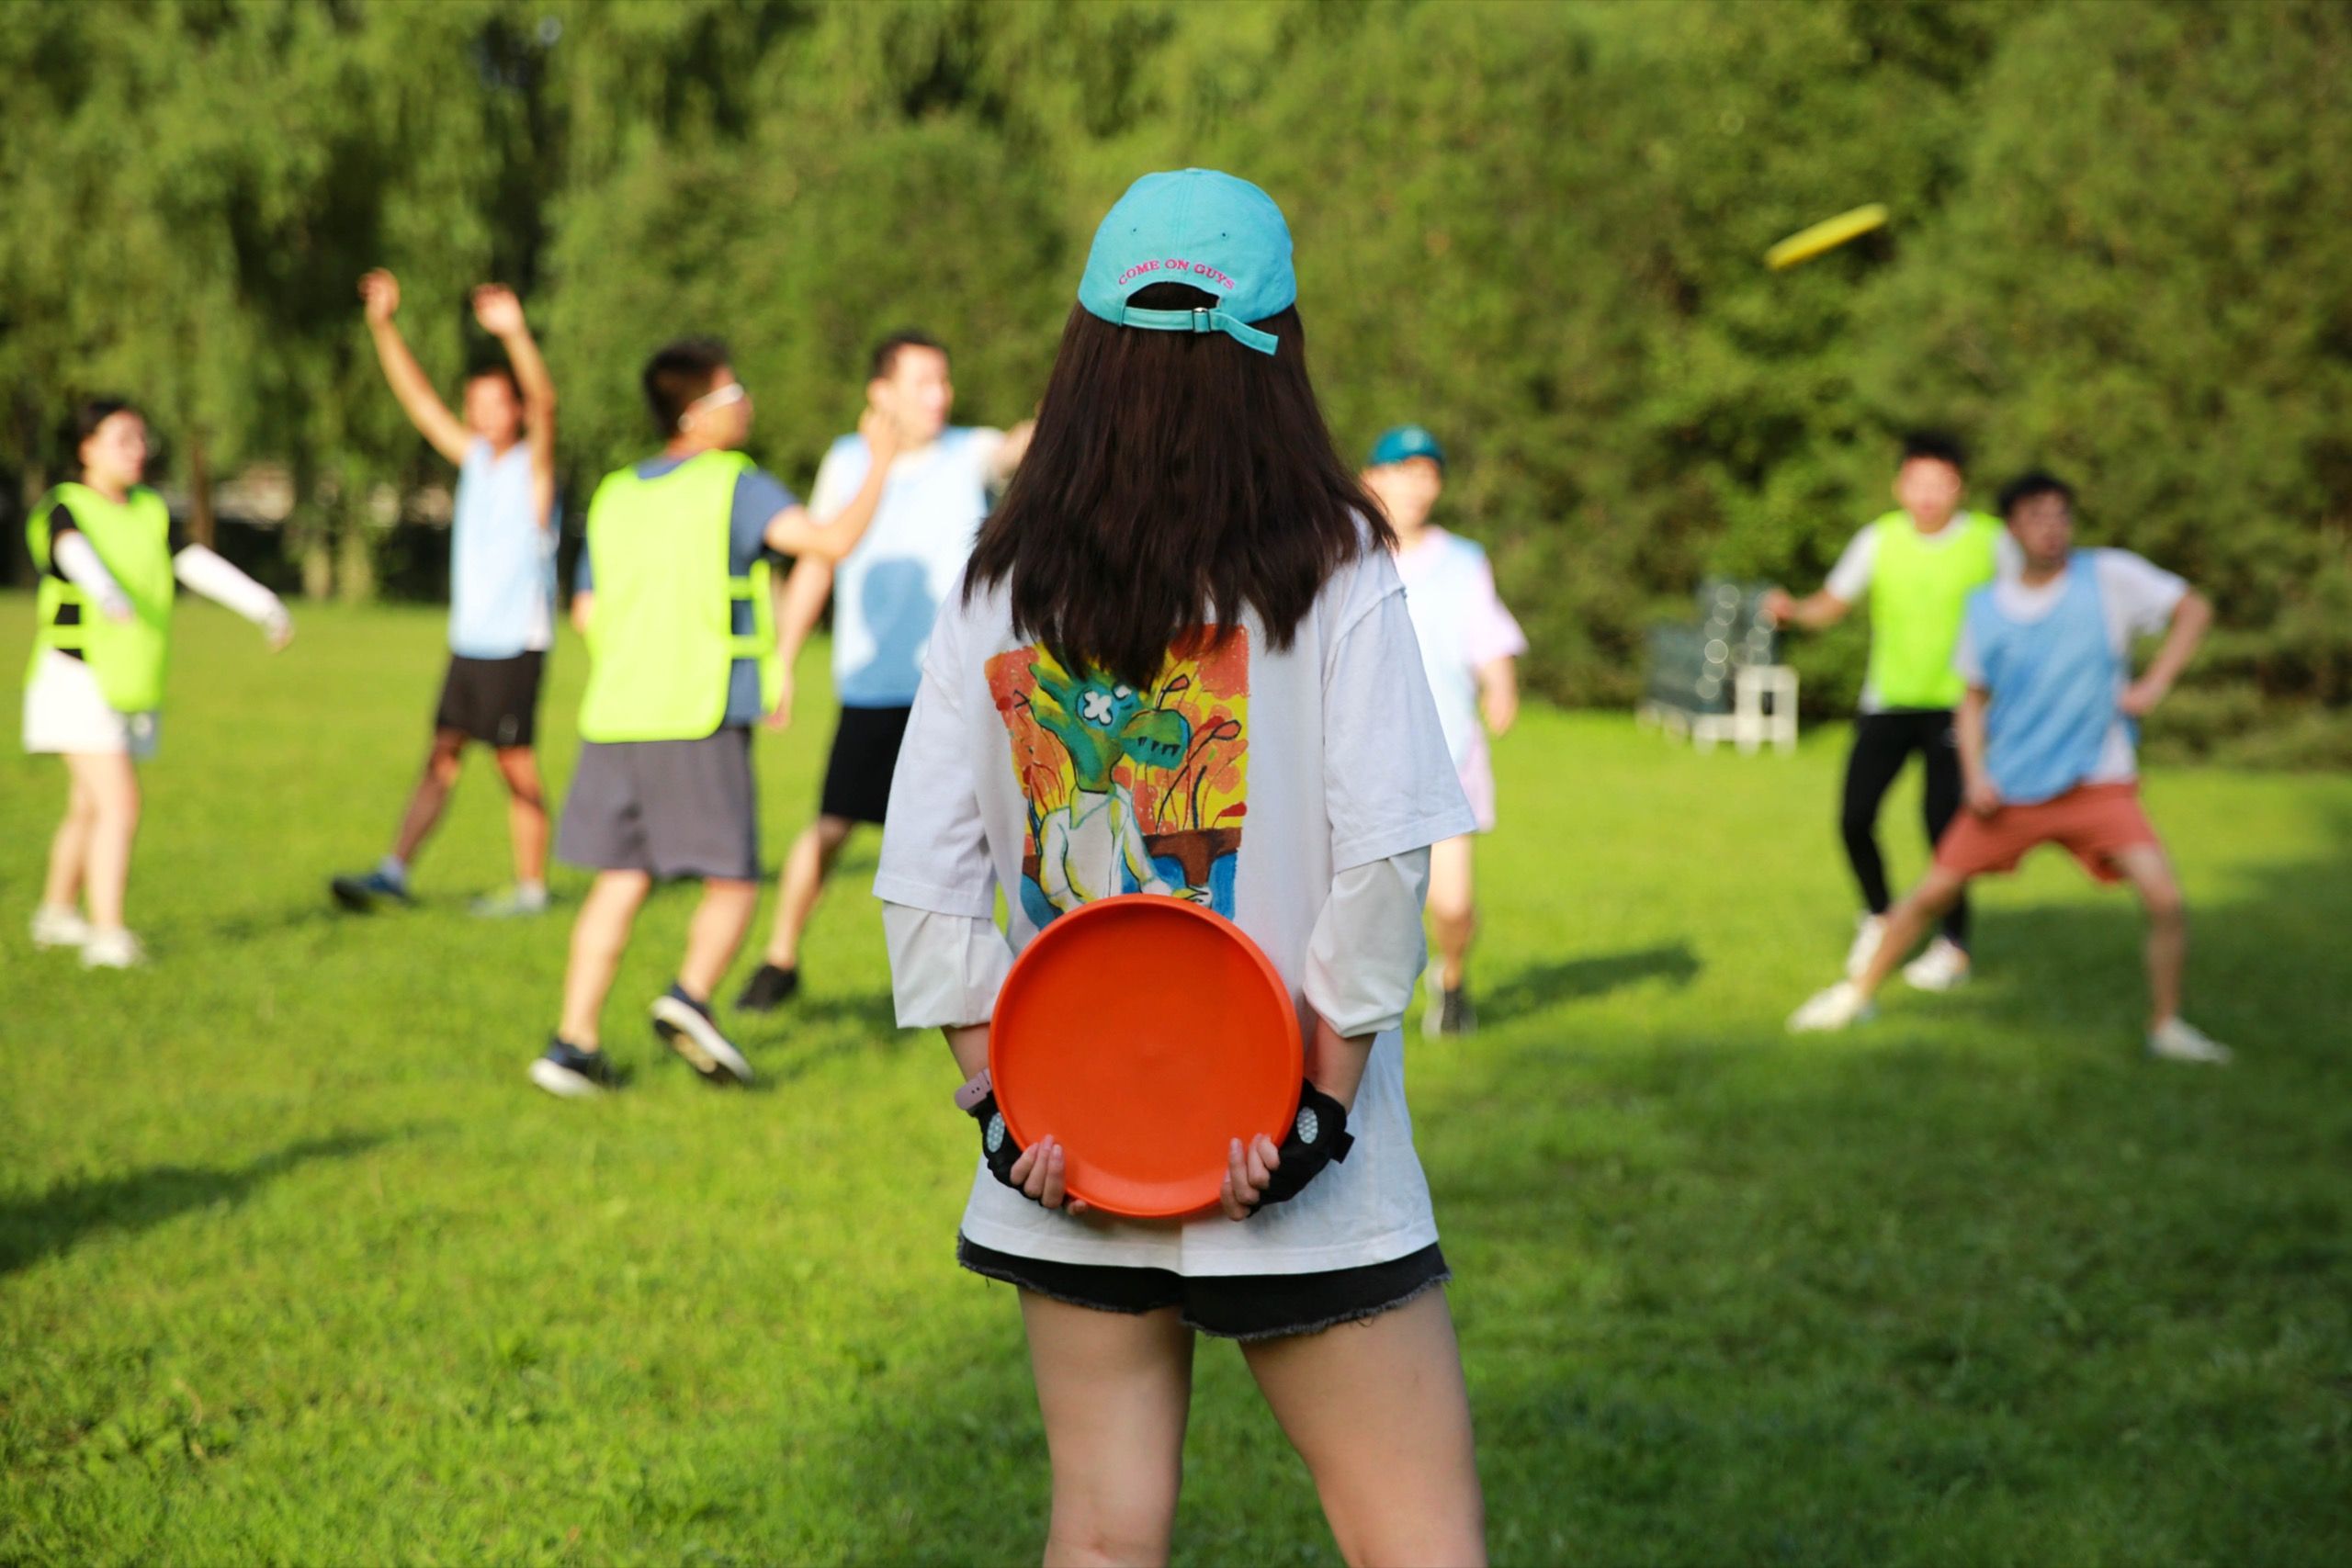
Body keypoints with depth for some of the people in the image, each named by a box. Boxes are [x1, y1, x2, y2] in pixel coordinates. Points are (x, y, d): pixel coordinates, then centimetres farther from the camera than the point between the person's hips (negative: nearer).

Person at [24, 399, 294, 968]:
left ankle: (57, 915, 35)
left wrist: (263, 605, -17)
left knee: (89, 808, 18)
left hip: (130, 688, 7)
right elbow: (75, 553, -33)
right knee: (119, 805, -18)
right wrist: (105, 592, -55)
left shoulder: (150, 514, 8)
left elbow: (196, 564, -2)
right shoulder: (62, 509, -11)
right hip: (78, 680, -7)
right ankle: (108, 937, -20)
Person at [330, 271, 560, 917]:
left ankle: (532, 887, 8)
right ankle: (393, 873, 0)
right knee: (441, 755, 3)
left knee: (517, 766, 0)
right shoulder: (473, 456, 11)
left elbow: (545, 403, -24)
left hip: (517, 644, -6)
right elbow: (419, 398, 12)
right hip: (467, 641, 6)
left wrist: (516, 335, -38)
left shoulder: (533, 465, -6)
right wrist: (384, 326, 4)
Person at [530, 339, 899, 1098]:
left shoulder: (614, 495, 14)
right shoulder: (735, 485, -4)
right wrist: (881, 461, -3)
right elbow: (832, 540, -16)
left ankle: (575, 1041, 3)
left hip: (614, 717, 6)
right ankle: (691, 998, -16)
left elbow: (587, 612, 18)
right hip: (700, 721, -5)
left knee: (619, 881, 9)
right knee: (733, 880, 5)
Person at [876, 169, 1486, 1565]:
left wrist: (996, 1096, 2)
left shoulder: (999, 588, 2)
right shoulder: (1331, 567, -7)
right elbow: (1383, 852, -14)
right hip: (1295, 1184, -3)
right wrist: (1330, 1094, -10)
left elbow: (922, 880, 0)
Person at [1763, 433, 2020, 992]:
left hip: (1957, 704, -2)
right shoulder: (1879, 540, -1)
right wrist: (1793, 609, -18)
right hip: (1887, 700, 3)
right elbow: (1832, 604, 2)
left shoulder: (1990, 542, -6)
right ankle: (1878, 918, 23)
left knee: (1942, 820, -12)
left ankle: (1954, 946, 7)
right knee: (1854, 816, -5)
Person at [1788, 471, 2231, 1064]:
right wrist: (1974, 775, 1)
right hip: (2009, 790, 2)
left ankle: (2166, 1027, 1)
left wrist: (2153, 686, -7)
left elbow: (2193, 609, 4)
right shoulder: (1985, 608, 3)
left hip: (2098, 785, -2)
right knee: (1932, 893, 5)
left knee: (2164, 898, -18)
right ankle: (1859, 994, 26)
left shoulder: (2109, 577, -5)